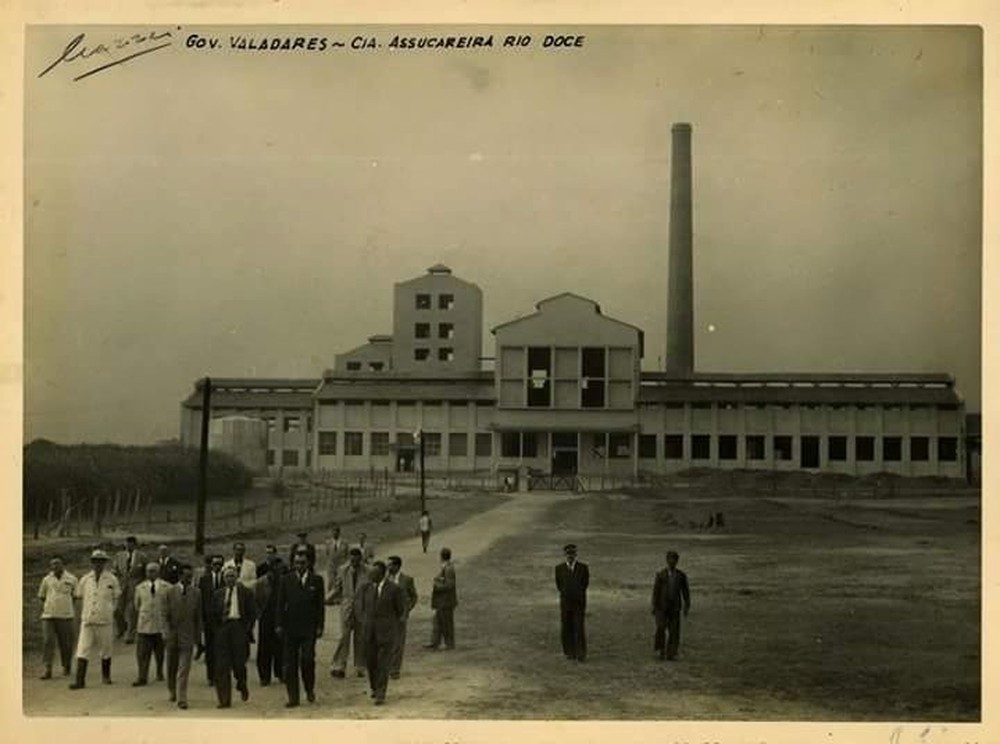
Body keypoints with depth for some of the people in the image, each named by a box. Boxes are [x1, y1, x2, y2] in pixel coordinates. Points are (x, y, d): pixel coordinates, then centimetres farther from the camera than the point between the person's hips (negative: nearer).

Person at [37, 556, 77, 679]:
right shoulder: (47, 579, 6)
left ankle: (66, 666, 24)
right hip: (48, 615, 1)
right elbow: (41, 596, 18)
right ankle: (47, 669, -9)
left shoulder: (71, 579, 2)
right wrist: (44, 607, 7)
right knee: (48, 641, -9)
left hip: (65, 615, -1)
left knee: (65, 643, 6)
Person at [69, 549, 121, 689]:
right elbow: (78, 596, 16)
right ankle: (80, 681, -8)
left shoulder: (111, 579, 1)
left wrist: (111, 609, 5)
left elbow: (117, 597, 12)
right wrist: (83, 611, 9)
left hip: (105, 620, -1)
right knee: (82, 650, -7)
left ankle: (106, 676, 29)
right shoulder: (85, 580, 5)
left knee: (106, 650, 11)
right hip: (87, 620, 1)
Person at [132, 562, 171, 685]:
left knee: (160, 652, 10)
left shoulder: (167, 587, 1)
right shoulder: (140, 588, 7)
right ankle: (142, 677, -2)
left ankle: (160, 674, 28)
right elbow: (136, 607, 13)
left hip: (161, 625, -1)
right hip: (144, 625, 1)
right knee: (142, 653, -5)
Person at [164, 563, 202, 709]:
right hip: (172, 635, 0)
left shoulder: (196, 593, 2)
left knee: (183, 670, -7)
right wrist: (165, 633, -10)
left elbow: (198, 617, 6)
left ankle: (181, 699, -7)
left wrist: (198, 638, 6)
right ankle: (173, 693, 34)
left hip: (187, 636, 0)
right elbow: (165, 614, -2)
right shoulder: (170, 592, -3)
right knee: (171, 668, 14)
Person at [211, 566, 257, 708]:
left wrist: (248, 629, -4)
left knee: (238, 662, -8)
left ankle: (242, 686, 24)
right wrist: (218, 628, 7)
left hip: (239, 627, -2)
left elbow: (252, 613, 4)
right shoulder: (218, 594, 14)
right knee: (222, 666, -1)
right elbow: (214, 615, 17)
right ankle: (224, 699, 4)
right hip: (223, 628, 3)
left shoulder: (246, 593, 6)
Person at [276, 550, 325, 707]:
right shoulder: (286, 580, 7)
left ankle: (310, 689, 15)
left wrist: (320, 626, -2)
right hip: (290, 628, 2)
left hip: (309, 628, -1)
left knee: (307, 659, -9)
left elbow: (320, 605, 4)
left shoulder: (316, 580, 5)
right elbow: (280, 604, 6)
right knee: (290, 663, 2)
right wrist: (279, 625, -2)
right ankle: (293, 697, 8)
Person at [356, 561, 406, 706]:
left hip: (386, 633, -4)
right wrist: (364, 623, 11)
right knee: (371, 663, 8)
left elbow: (401, 610, 4)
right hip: (369, 633, 4)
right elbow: (360, 607, 18)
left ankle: (380, 695, 0)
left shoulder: (394, 590, -8)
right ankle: (375, 688, 30)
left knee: (383, 665, -5)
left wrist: (389, 624, 8)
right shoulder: (365, 588, 3)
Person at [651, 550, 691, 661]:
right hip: (661, 606, -2)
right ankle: (661, 649, 7)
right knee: (661, 628, -13)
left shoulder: (682, 575, 1)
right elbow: (656, 591, -3)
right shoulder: (660, 574, -4)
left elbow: (685, 592, 4)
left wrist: (687, 606, -1)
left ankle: (670, 654, 3)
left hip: (674, 607, 2)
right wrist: (654, 606, -6)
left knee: (674, 630, -4)